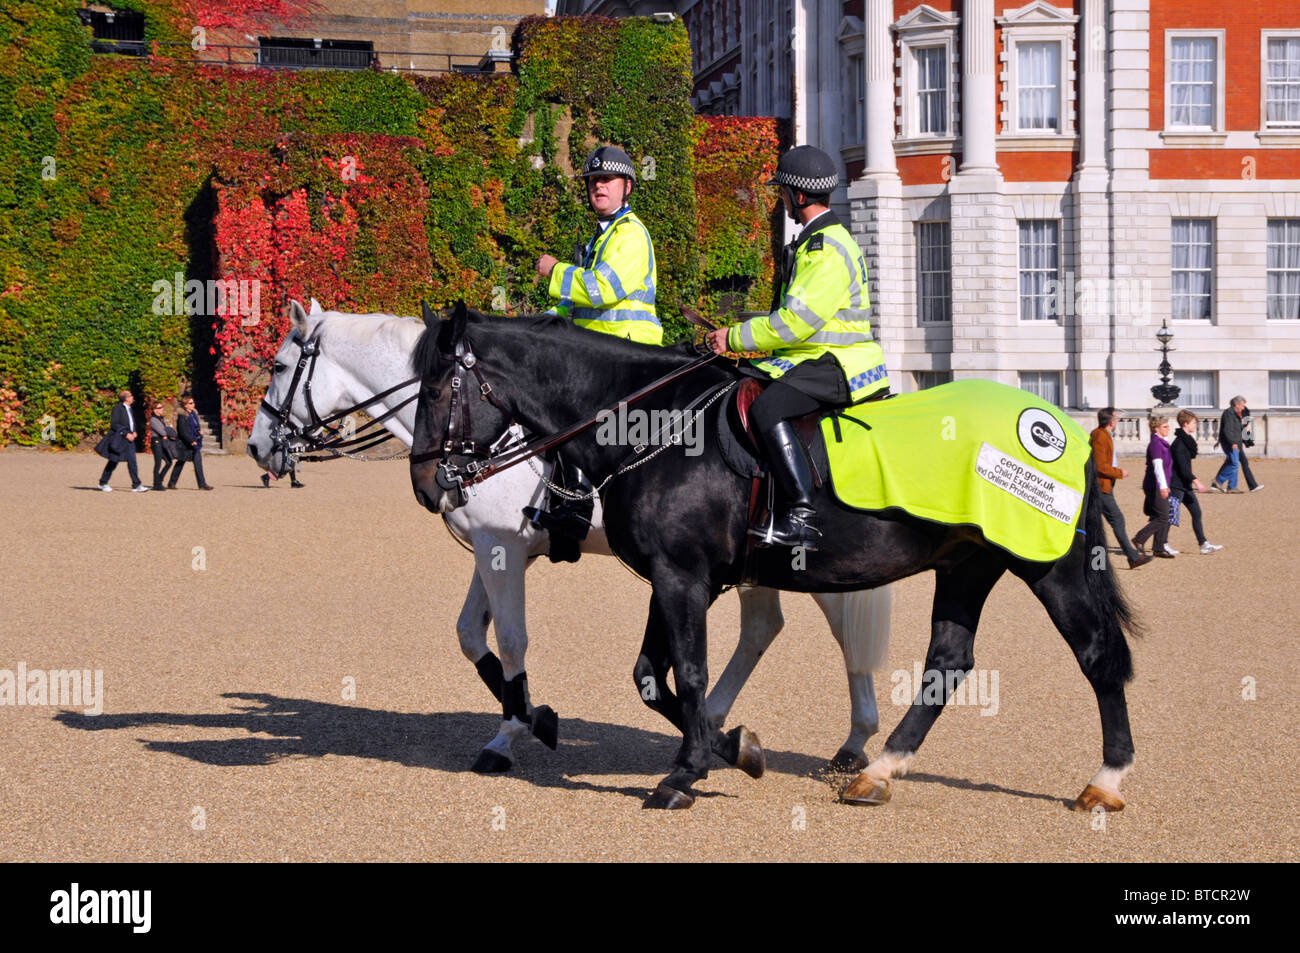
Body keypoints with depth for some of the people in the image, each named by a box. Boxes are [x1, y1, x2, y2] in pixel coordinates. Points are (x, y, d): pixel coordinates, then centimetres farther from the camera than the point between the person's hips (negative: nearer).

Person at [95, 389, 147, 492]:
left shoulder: (129, 409, 15)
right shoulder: (118, 408, -11)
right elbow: (114, 424, -17)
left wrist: (134, 432, 6)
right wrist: (126, 434, -20)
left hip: (129, 439, 8)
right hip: (119, 439, -8)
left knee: (132, 462, -1)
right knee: (113, 462, 1)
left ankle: (136, 485, 0)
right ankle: (103, 483, 13)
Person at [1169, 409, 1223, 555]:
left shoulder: (1187, 440, 14)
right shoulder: (1179, 443, -17)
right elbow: (1182, 466, -23)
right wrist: (1196, 481, -26)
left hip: (1185, 484, 10)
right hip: (1176, 484, -10)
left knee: (1196, 513, 8)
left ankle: (1204, 545, 10)